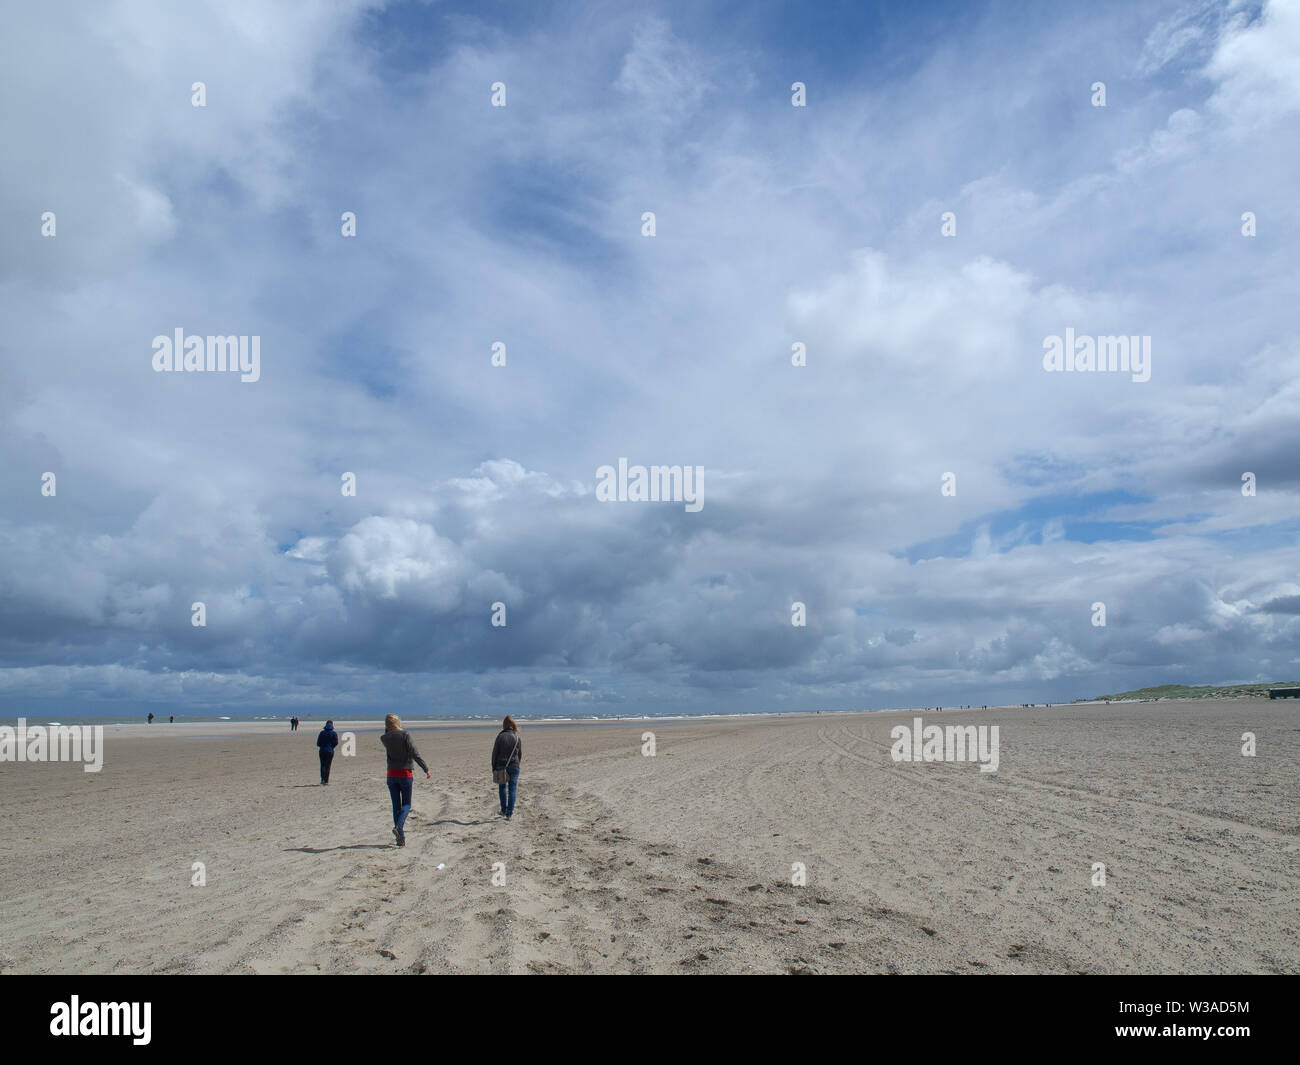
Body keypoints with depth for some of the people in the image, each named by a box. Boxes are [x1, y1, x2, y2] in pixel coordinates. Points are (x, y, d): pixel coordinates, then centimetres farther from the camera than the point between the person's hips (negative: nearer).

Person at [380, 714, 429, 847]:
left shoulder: (384, 738, -1)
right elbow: (415, 753, -14)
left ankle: (401, 839, 6)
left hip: (391, 774, 3)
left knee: (396, 806, 8)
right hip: (406, 773, -3)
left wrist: (387, 728, 13)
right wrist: (426, 769, -9)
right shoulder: (405, 734, -10)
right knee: (406, 805, 7)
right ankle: (398, 827, -19)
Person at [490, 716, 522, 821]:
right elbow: (520, 754, 7)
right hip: (514, 766, 1)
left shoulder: (500, 736, -8)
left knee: (502, 787, 20)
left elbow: (495, 753, -5)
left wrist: (493, 768, 3)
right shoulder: (518, 738, 0)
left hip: (501, 766, -1)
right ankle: (509, 814, 2)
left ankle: (504, 810, 22)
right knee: (512, 790, 5)